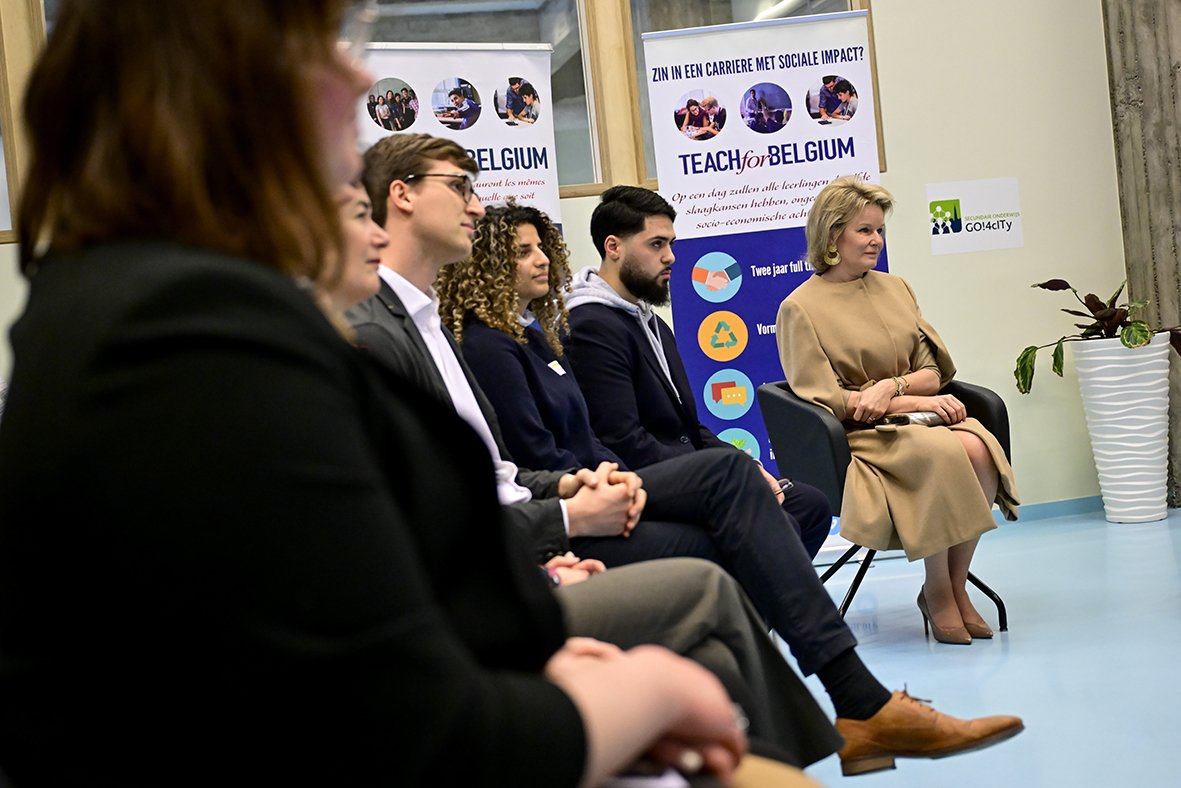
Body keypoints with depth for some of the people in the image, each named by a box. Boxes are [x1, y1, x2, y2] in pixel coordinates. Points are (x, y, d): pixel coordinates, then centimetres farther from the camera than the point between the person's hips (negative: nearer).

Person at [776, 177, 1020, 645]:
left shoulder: (895, 289, 16)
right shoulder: (800, 308, -2)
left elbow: (933, 374, 12)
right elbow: (826, 401, -8)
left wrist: (891, 386, -11)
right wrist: (916, 400, -14)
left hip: (919, 414, 5)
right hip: (856, 437, -5)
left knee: (979, 449, -28)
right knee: (944, 453, -33)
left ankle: (957, 586, -13)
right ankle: (936, 594, -16)